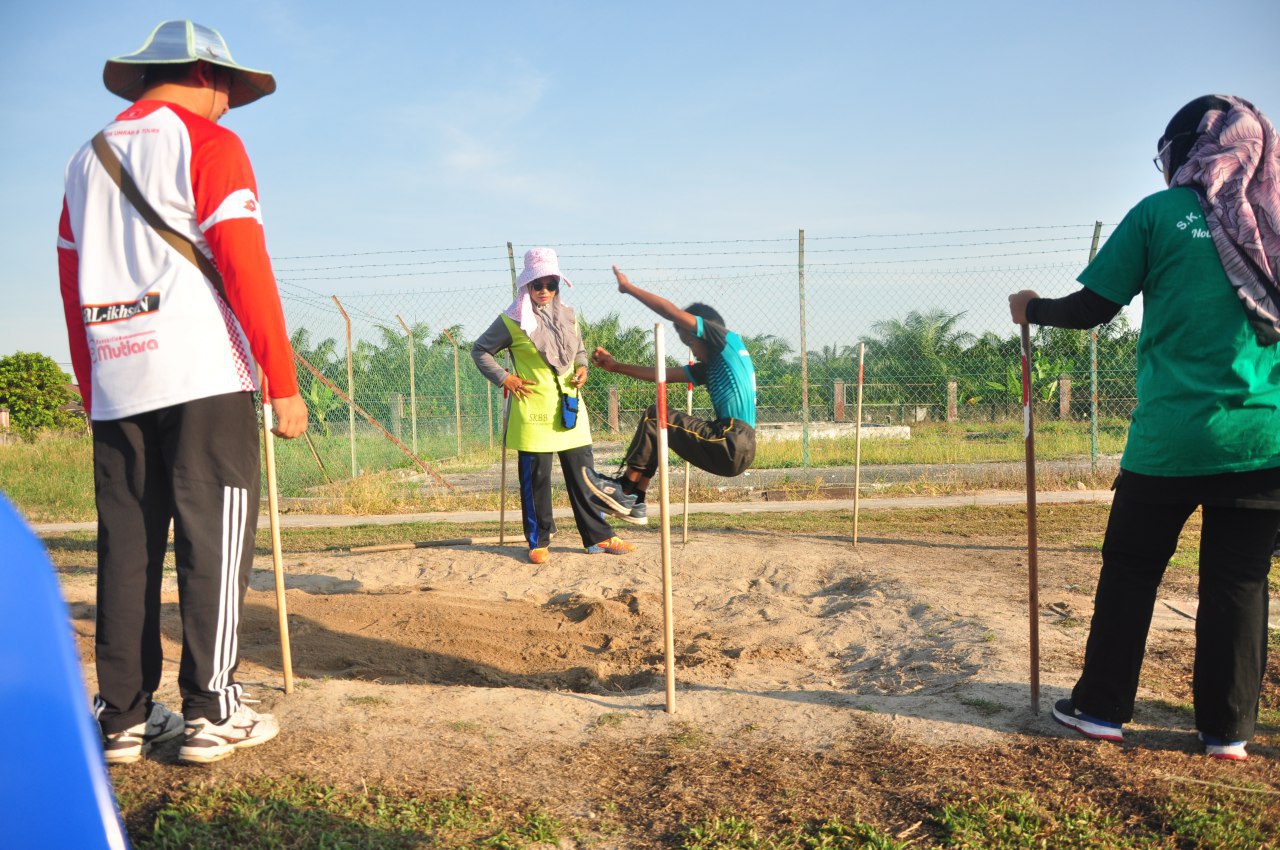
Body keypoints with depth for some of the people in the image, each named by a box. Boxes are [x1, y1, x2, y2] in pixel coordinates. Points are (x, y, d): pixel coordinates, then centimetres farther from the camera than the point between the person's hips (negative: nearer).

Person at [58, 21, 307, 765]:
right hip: (203, 381, -6)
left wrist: (93, 391, 20)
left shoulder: (88, 160, 20)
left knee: (127, 549, 8)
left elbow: (73, 287, 18)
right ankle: (212, 711, 1)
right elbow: (247, 270, -11)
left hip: (116, 388, 7)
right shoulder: (207, 144, -1)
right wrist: (284, 383, -10)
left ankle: (124, 717, 13)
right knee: (215, 541, -2)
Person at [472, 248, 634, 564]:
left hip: (569, 407, 5)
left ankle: (599, 537, 17)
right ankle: (539, 542, 16)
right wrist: (504, 377, -7)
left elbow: (579, 349, 25)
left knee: (584, 475, 8)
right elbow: (480, 351, 3)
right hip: (533, 412, -5)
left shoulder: (567, 316, 11)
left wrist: (582, 367, 5)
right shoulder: (512, 321, -5)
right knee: (536, 479, 2)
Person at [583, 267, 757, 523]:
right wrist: (615, 366, 18)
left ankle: (625, 491, 2)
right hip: (729, 447, 10)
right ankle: (634, 503, 15)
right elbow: (661, 374, 21)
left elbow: (671, 312, -8)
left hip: (733, 447, -10)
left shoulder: (729, 341, -2)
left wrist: (628, 287, 1)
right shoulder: (709, 366, 22)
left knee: (656, 416, -5)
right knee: (655, 422, 17)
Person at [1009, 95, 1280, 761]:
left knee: (1129, 573, 10)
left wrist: (1032, 308, 14)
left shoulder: (1160, 213, -2)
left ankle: (1101, 709, 17)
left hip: (1170, 438, -3)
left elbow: (1090, 309, -3)